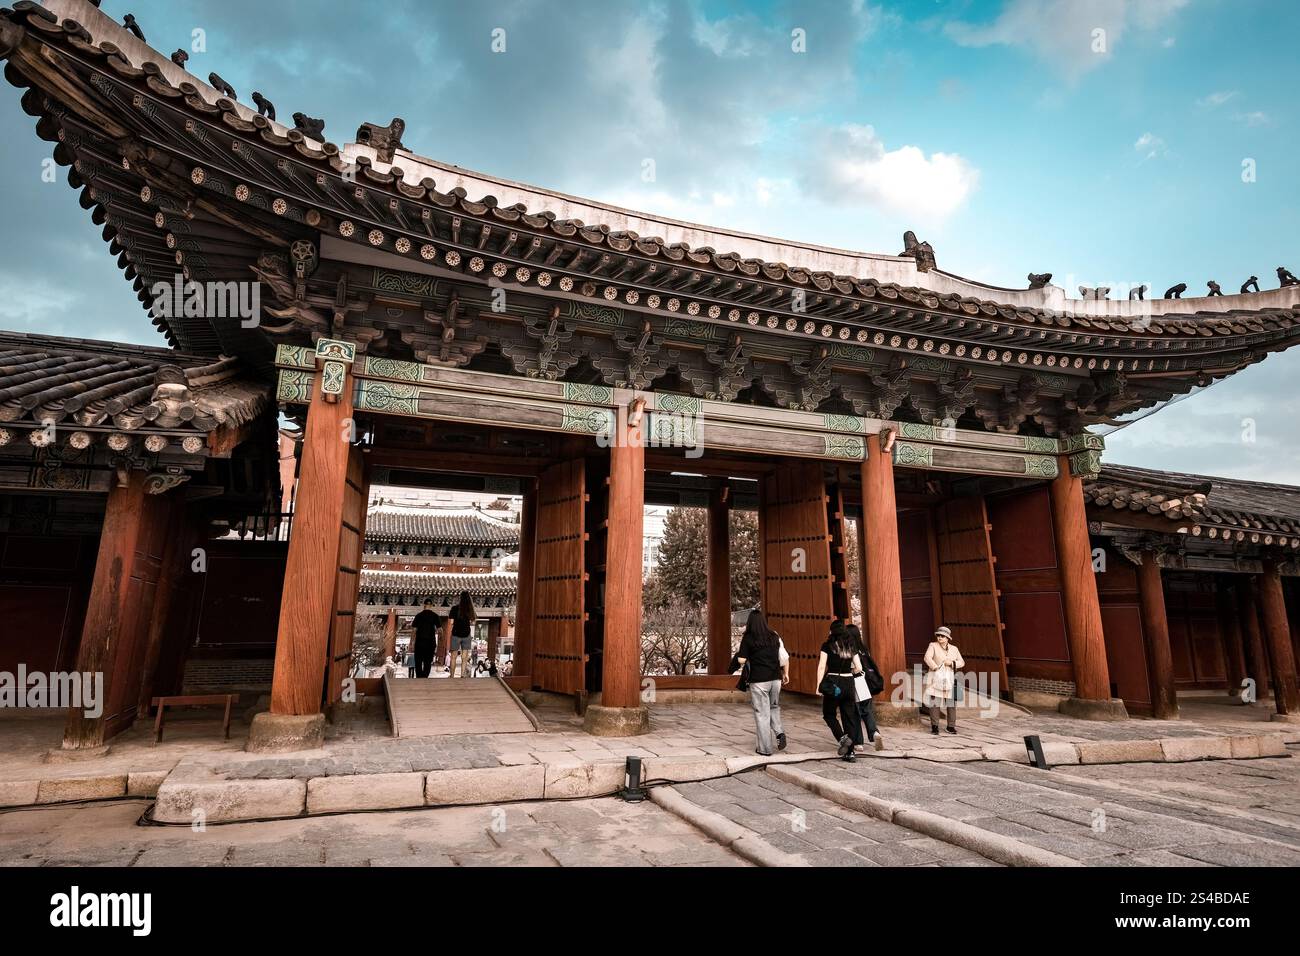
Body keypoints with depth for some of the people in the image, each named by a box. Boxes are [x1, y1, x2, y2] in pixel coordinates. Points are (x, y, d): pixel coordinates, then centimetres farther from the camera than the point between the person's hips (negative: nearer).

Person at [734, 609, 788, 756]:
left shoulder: (748, 638, -7)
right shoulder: (774, 636, 4)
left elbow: (741, 660, -9)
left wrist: (738, 656, 12)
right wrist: (786, 673, 17)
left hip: (758, 680, -4)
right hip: (775, 678, 4)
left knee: (762, 713, 5)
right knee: (774, 707, 25)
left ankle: (765, 748, 8)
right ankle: (779, 732, 3)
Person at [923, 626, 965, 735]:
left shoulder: (954, 648, 10)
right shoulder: (933, 645, 0)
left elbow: (961, 663, 8)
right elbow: (927, 658, -13)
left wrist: (952, 663, -9)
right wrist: (935, 668, -18)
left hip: (950, 679, 3)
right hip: (936, 678, -3)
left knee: (952, 703, 3)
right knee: (934, 702, -5)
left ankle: (951, 726, 15)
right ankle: (934, 726, 3)